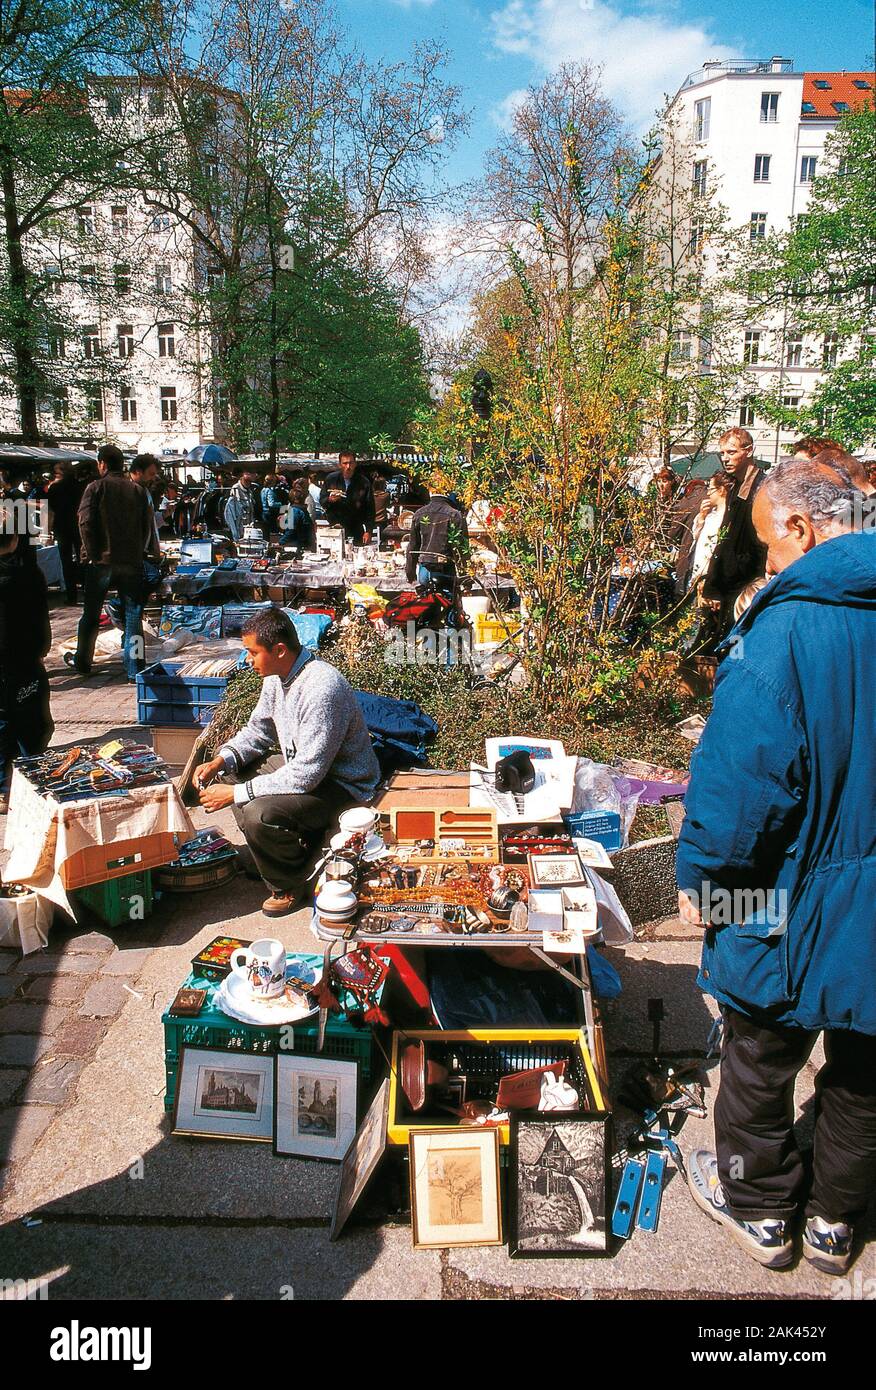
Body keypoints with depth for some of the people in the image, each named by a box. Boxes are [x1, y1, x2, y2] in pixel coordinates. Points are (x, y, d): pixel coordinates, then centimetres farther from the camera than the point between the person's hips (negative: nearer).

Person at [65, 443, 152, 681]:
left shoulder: (96, 488, -3)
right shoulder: (138, 491, 6)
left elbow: (85, 524, -11)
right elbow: (148, 527, 5)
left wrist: (92, 554, -3)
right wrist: (139, 552, 12)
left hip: (101, 562, -2)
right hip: (132, 563, 2)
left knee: (90, 614, 13)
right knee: (132, 616, 3)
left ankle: (82, 662, 27)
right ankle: (135, 669, -1)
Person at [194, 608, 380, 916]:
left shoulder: (321, 688, -32)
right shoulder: (277, 676, -2)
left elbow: (306, 776, -32)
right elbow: (257, 731, 13)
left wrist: (235, 793, -26)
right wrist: (220, 762, -6)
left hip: (342, 784, -10)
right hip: (304, 765, 10)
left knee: (258, 814, -29)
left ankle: (288, 885, 0)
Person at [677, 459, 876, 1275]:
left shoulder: (783, 631, -24)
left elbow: (741, 776, -23)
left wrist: (697, 874, -8)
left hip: (795, 905, -6)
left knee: (761, 1060, 18)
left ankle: (759, 1210, 40)